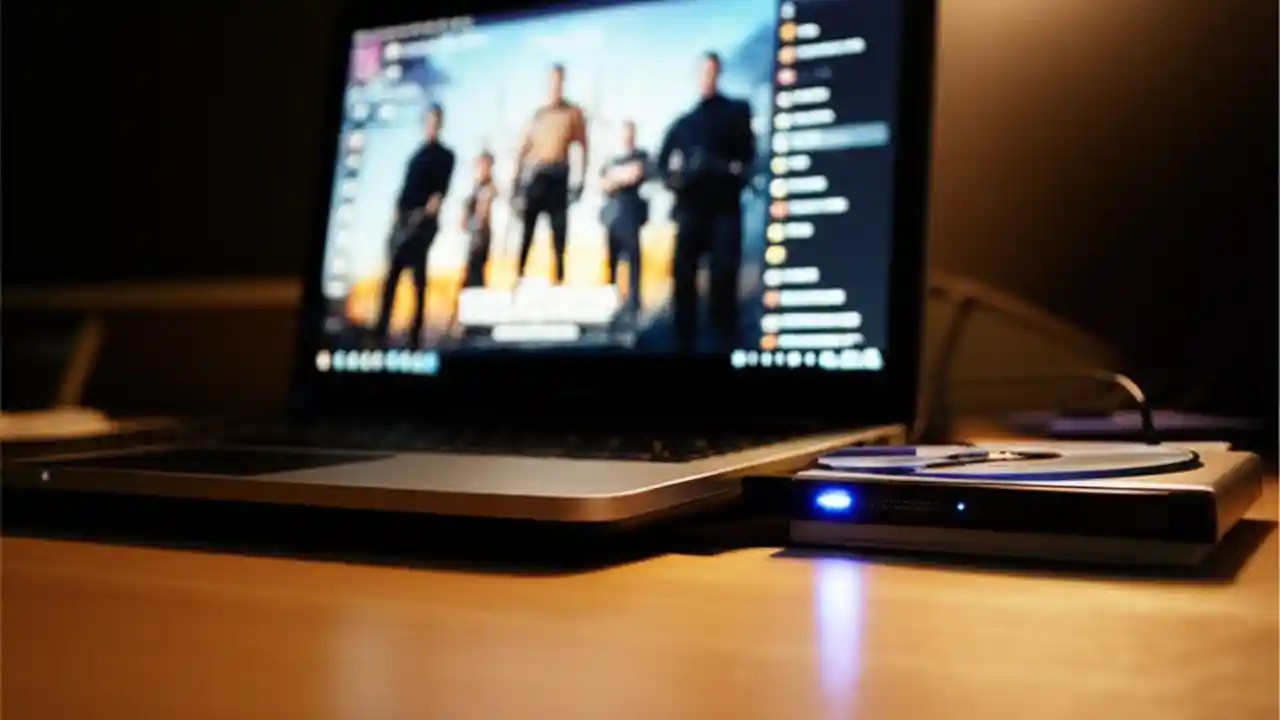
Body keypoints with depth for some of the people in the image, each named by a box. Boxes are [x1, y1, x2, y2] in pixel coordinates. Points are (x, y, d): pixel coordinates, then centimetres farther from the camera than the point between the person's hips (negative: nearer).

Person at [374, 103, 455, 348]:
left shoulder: (444, 155, 4)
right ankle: (381, 329, 0)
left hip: (423, 219, -6)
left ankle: (415, 331, -15)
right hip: (403, 217, 6)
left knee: (418, 273, -14)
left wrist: (431, 208, -22)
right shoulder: (418, 153, 21)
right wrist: (397, 214, 13)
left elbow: (441, 189, -8)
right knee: (392, 272, 1)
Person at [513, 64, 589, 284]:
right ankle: (519, 274, -1)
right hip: (534, 175, 2)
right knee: (526, 225, -3)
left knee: (559, 225, -1)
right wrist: (516, 179, 8)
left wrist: (581, 179, -3)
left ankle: (559, 276, 0)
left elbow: (582, 147, 5)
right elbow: (524, 148, 13)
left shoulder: (573, 113, 8)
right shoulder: (538, 114, 14)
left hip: (558, 175, -2)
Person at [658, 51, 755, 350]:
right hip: (691, 205, 2)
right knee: (683, 272, -5)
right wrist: (673, 177, -1)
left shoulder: (737, 111, 15)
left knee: (724, 272, -8)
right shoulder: (684, 121, 22)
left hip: (725, 205, -2)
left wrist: (735, 169, -16)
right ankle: (684, 340, -1)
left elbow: (747, 151, 4)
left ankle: (725, 341, -4)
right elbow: (664, 159, 20)